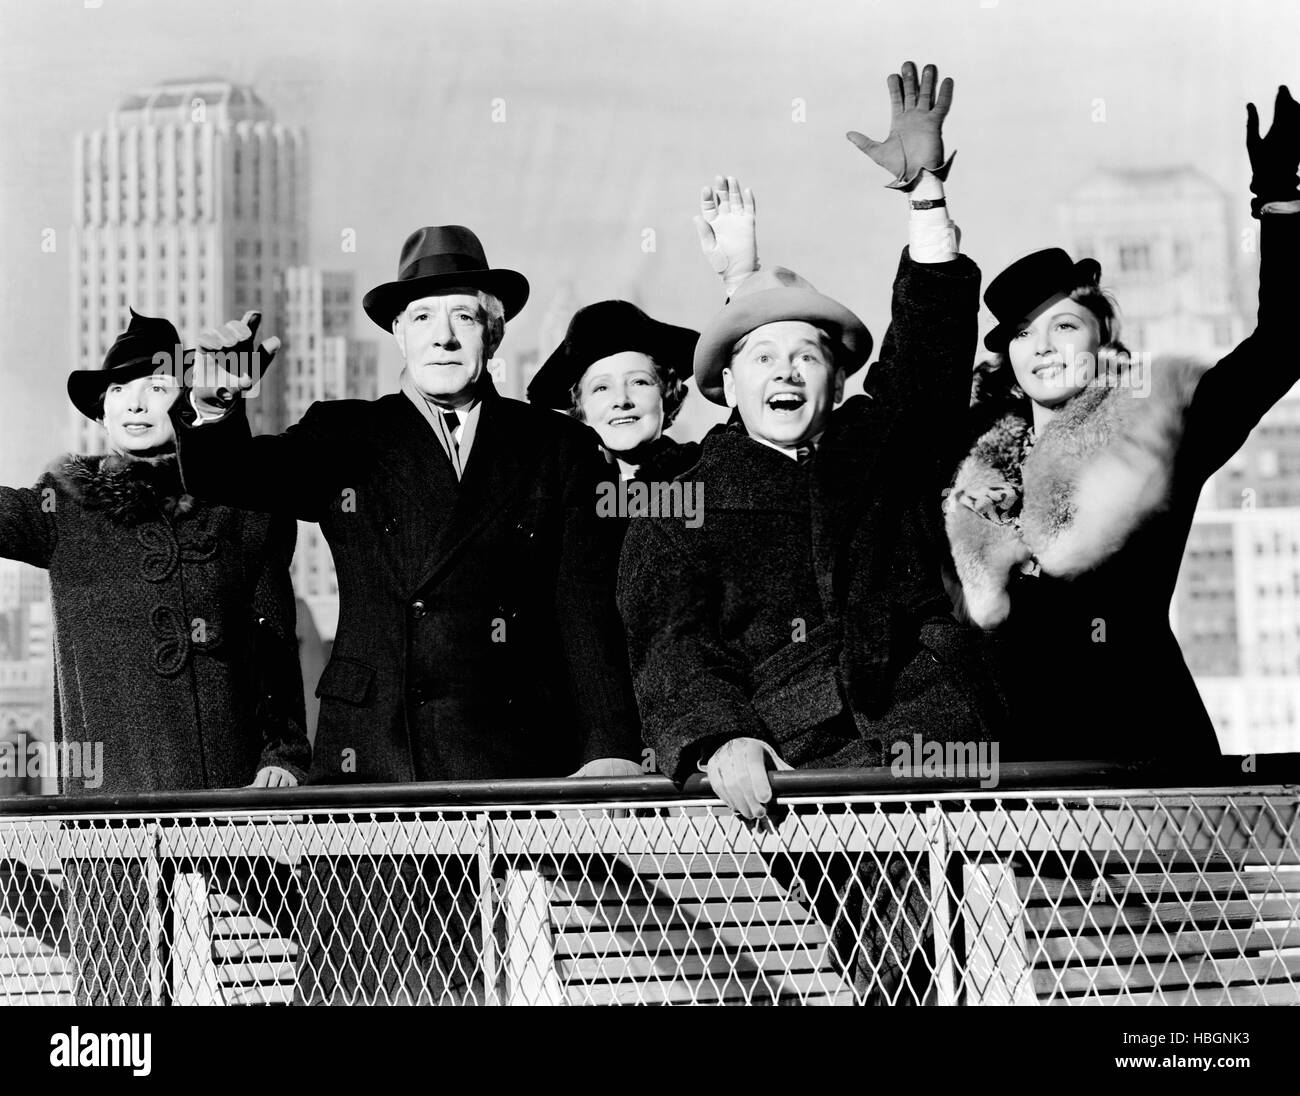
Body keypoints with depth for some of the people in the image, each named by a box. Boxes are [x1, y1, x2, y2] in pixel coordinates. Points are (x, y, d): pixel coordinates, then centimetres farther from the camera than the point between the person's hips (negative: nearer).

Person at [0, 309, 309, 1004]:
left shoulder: (245, 511, 11)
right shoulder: (66, 508, 10)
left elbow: (274, 645, 13)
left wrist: (284, 753, 4)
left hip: (234, 784, 0)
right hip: (110, 790, 0)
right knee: (115, 984, -3)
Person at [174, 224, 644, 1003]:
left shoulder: (563, 450, 12)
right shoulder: (344, 438, 14)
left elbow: (589, 611, 6)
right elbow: (225, 481, 2)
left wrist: (609, 753, -5)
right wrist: (220, 405, -20)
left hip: (516, 768, 0)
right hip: (371, 764, 1)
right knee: (369, 982, -8)